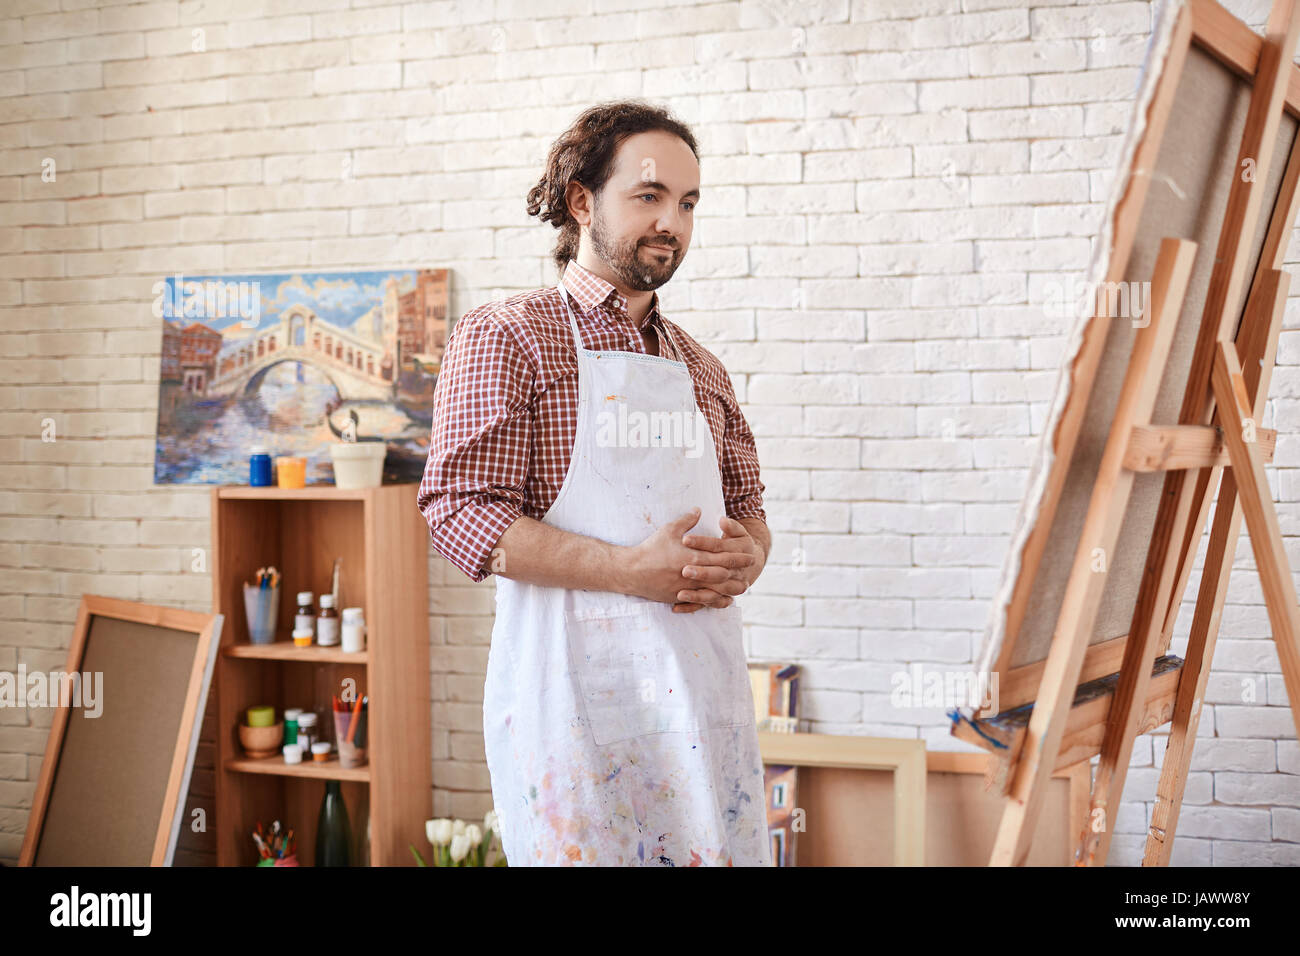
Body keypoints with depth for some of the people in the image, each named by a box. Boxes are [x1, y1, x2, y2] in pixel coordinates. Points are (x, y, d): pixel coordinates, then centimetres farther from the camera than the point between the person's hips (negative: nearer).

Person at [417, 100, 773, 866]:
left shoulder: (701, 369, 18)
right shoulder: (506, 336, -1)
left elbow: (748, 508, 25)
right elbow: (461, 512, -10)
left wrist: (746, 556, -1)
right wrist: (631, 569, -18)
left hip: (705, 681, 6)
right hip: (574, 680, -5)